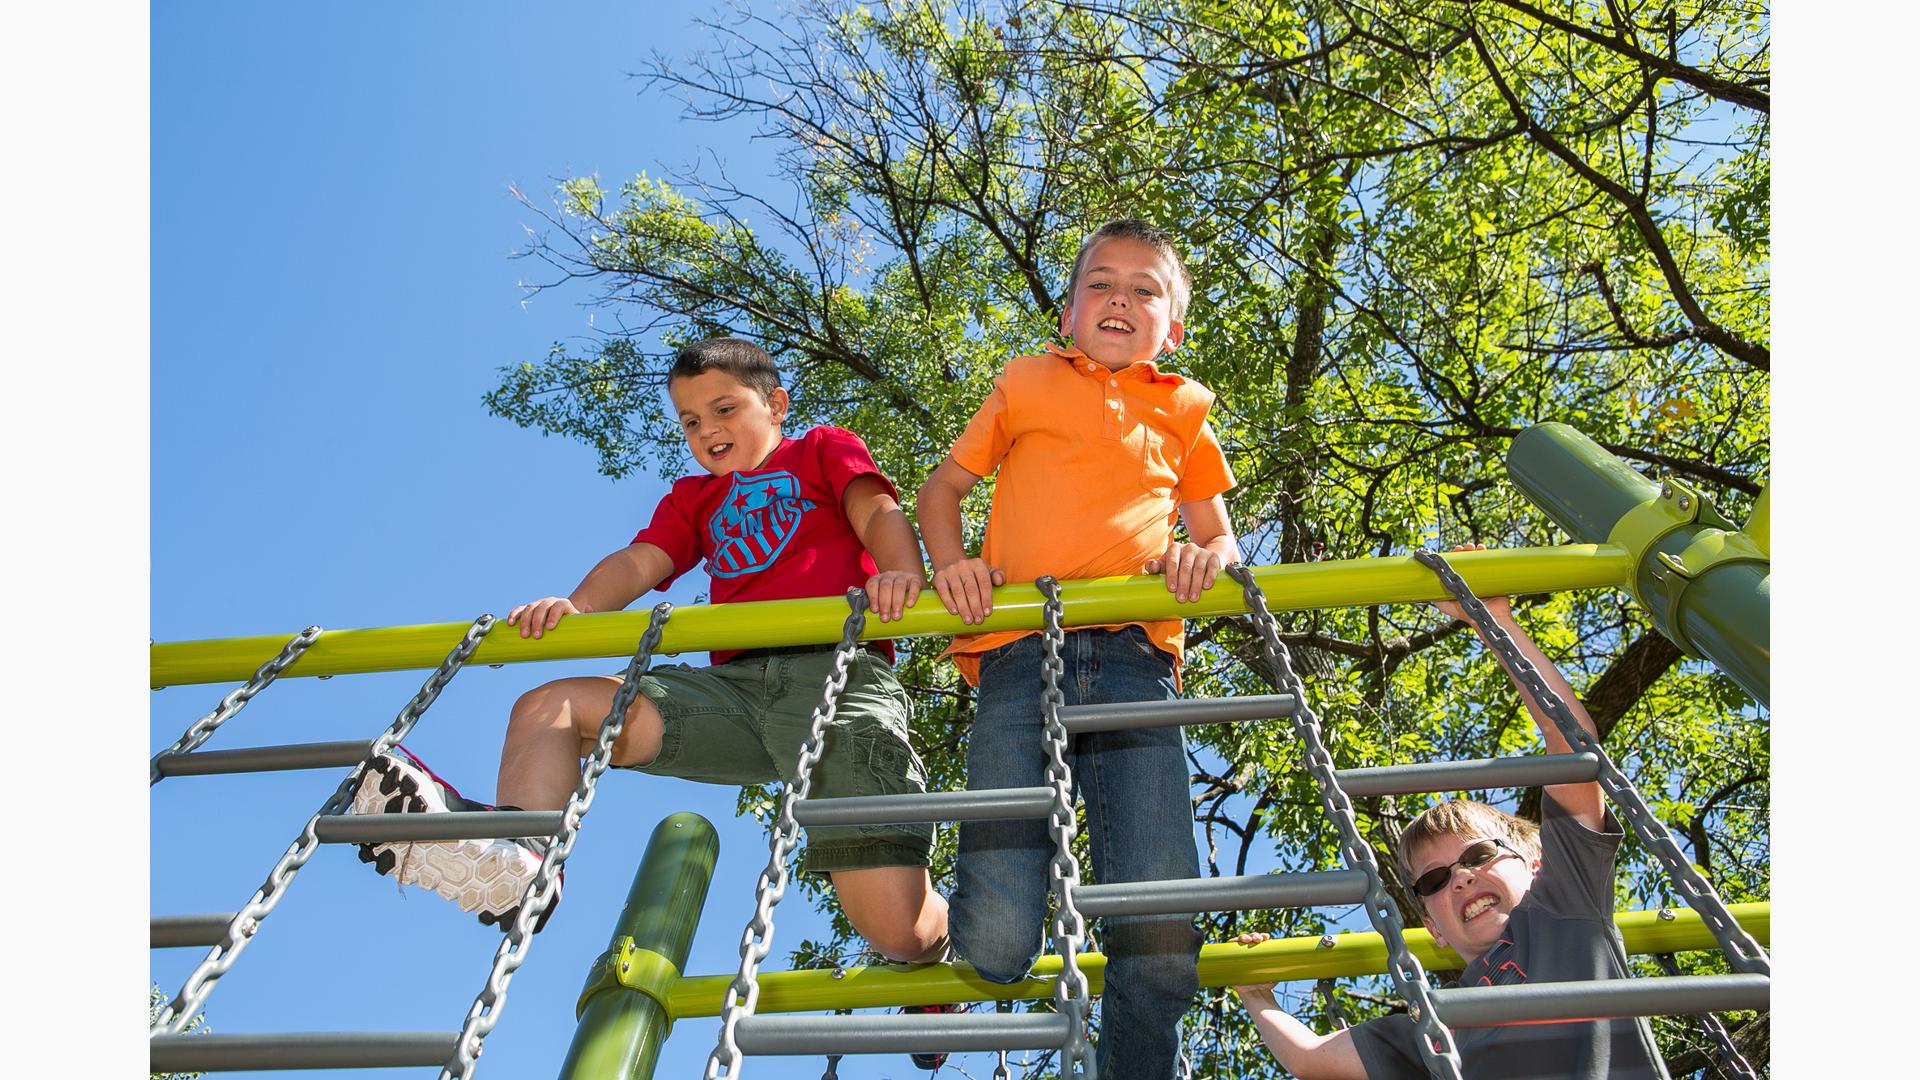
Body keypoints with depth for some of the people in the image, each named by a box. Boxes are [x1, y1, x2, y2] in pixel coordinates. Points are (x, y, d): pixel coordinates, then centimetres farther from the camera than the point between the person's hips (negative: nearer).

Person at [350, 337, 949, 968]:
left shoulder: (824, 450, 21)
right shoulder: (694, 497, 33)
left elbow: (878, 513, 1)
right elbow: (640, 561, 14)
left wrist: (901, 575, -23)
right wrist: (577, 604, -9)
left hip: (839, 678, -5)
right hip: (735, 685, 6)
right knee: (547, 709, -5)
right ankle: (515, 865, -27)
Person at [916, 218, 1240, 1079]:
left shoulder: (1182, 408, 24)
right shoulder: (1028, 382, 21)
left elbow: (1218, 534, 27)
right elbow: (941, 489, 23)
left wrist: (1205, 557, 2)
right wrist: (950, 565, 1)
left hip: (1134, 660, 2)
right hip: (1020, 653, -1)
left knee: (1162, 935, -11)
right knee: (996, 944, -10)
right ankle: (936, 927, 26)